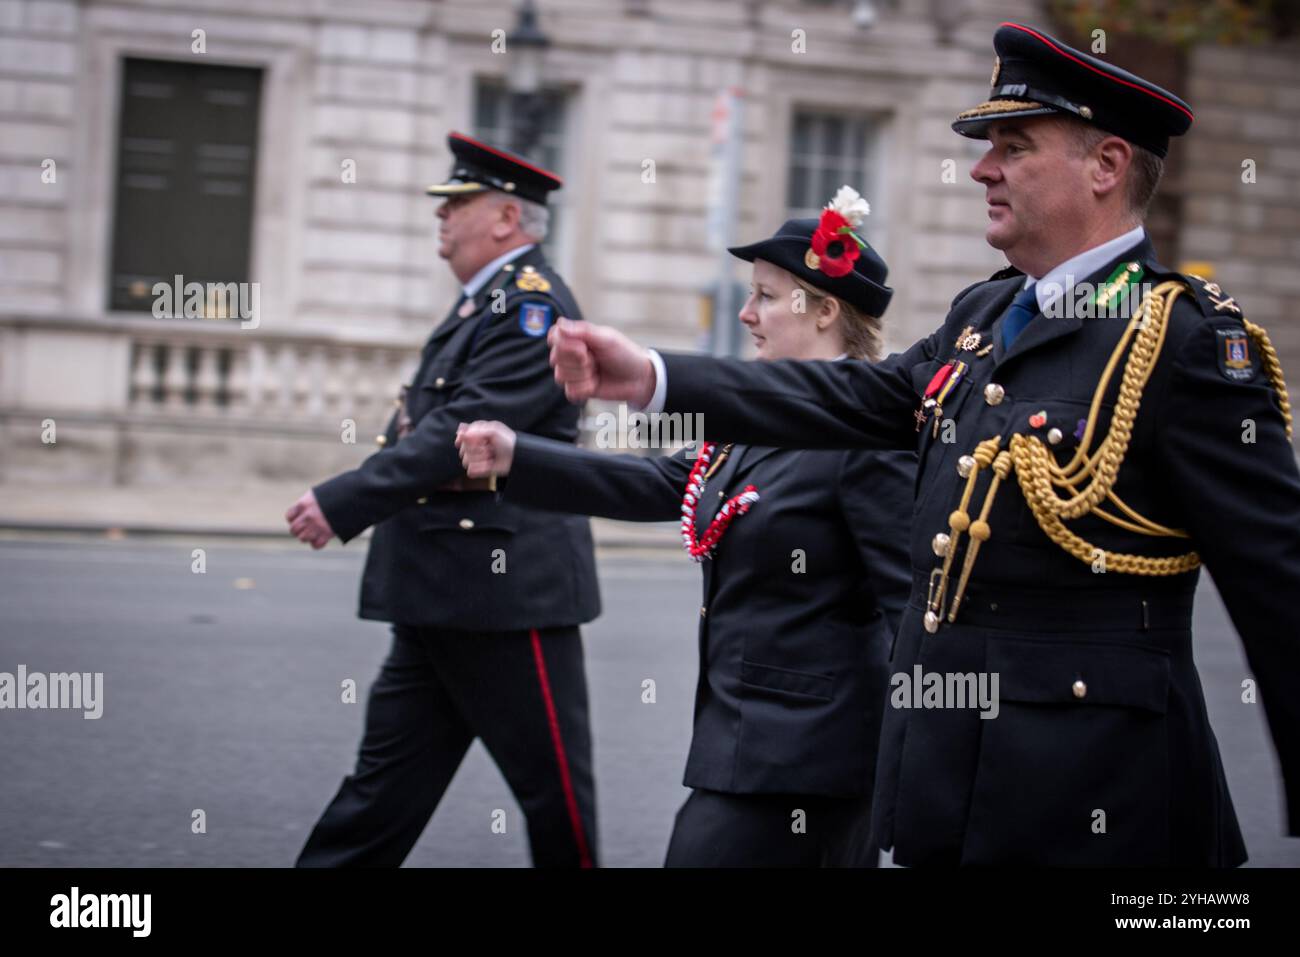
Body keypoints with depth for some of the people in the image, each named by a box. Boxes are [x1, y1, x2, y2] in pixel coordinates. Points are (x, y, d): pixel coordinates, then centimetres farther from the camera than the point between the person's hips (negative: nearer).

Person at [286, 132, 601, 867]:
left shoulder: (534, 305, -13)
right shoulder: (482, 305, 18)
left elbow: (463, 430, -22)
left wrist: (343, 504, -23)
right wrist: (342, 502, 8)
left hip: (510, 592, -10)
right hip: (441, 598, 10)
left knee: (553, 786, 3)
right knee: (386, 783, 10)